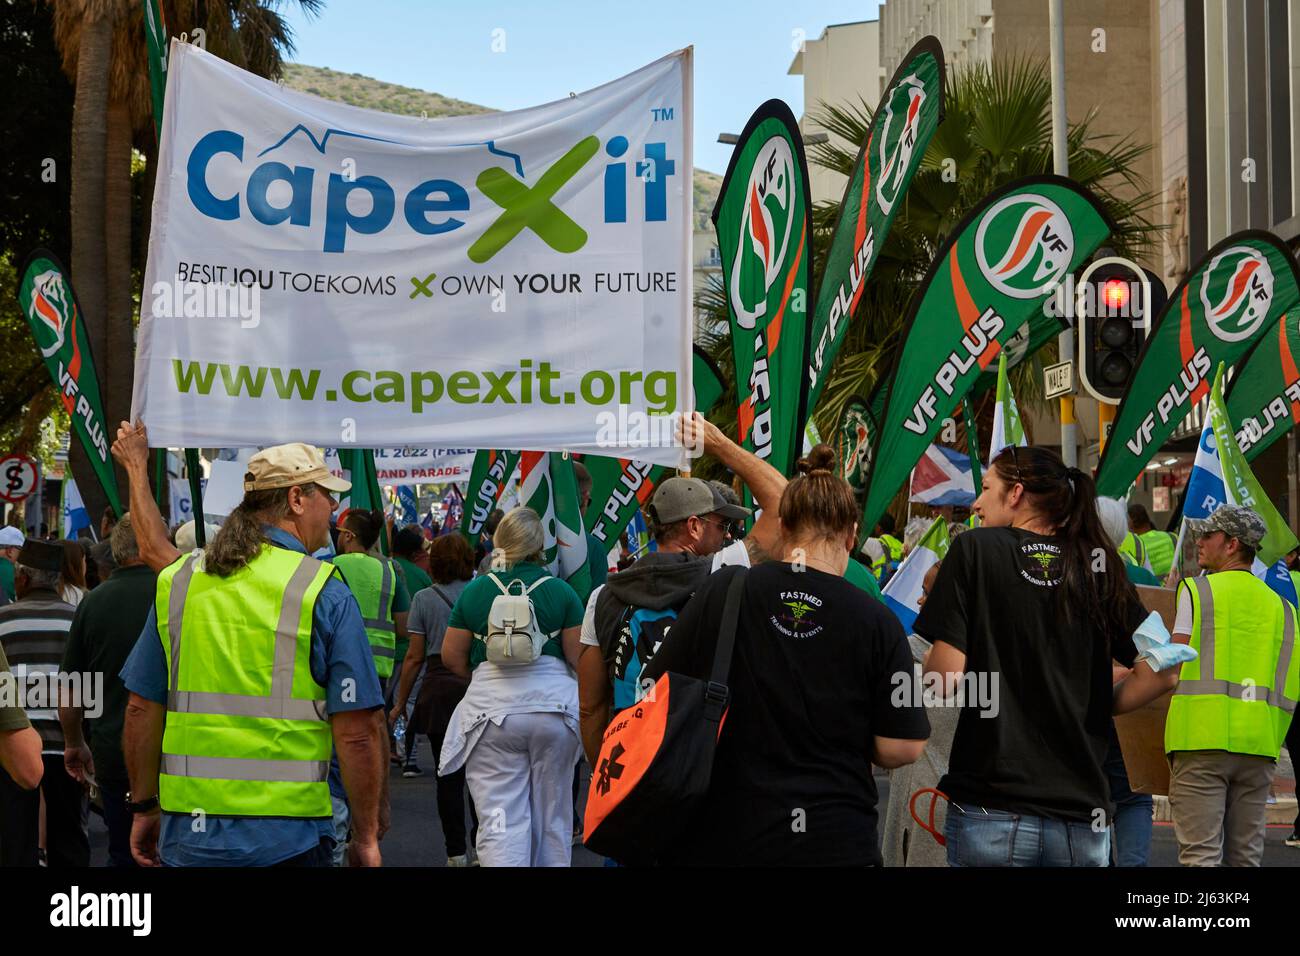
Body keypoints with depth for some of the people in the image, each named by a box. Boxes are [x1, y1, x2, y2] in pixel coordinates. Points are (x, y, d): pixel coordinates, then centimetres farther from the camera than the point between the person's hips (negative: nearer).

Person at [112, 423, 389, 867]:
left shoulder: (179, 580, 5)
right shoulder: (325, 592, -8)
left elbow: (141, 709, 9)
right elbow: (357, 731, -11)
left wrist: (144, 807, 21)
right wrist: (366, 838, -1)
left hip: (187, 831, 4)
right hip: (287, 839, -4)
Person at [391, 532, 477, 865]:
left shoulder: (424, 598, -1)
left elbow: (414, 657, -2)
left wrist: (401, 701, 5)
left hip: (440, 689, -1)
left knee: (449, 774, 5)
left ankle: (457, 852, 8)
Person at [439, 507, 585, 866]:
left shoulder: (474, 591, 2)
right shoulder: (561, 592, -1)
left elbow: (452, 657, 4)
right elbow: (579, 657, -2)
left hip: (492, 706, -1)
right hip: (554, 703, 1)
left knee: (500, 820, -3)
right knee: (552, 816, 14)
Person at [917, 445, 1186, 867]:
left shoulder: (975, 548, -3)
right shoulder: (1099, 566, 7)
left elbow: (946, 676, -10)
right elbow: (1161, 672, 1)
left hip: (992, 809, -3)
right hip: (1082, 813, 3)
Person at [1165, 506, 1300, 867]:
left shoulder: (1196, 591, -1)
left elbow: (1173, 669, -4)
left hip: (1204, 740, -5)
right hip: (1258, 743, 5)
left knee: (1200, 854, -7)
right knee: (1245, 855, 10)